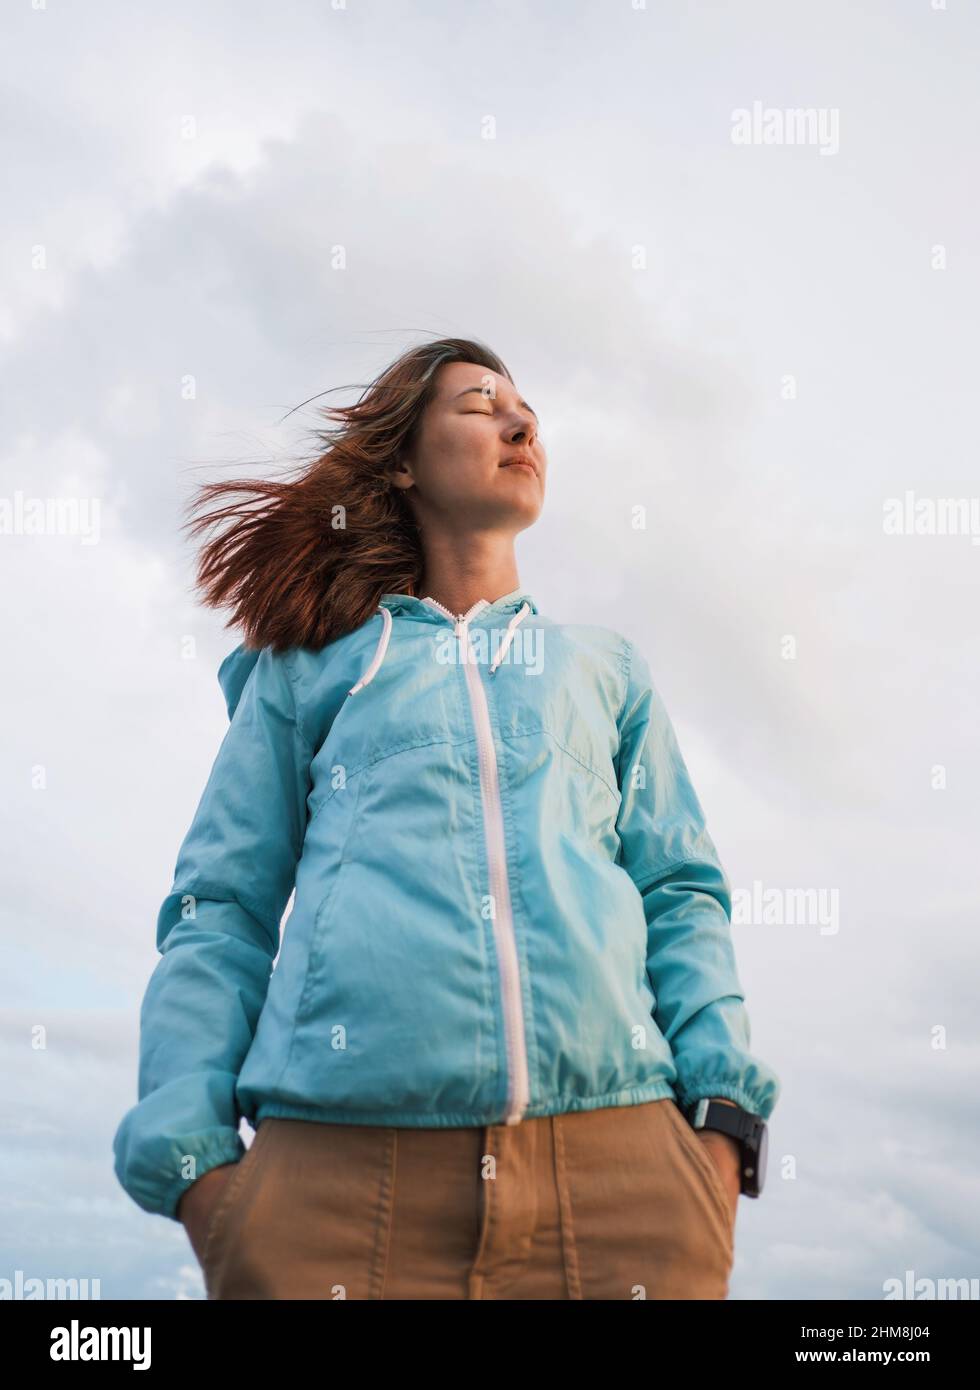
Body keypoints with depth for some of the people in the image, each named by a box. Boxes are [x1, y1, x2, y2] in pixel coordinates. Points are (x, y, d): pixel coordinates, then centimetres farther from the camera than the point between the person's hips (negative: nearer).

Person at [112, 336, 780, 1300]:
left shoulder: (607, 666, 24)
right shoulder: (309, 665, 18)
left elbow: (682, 896, 16)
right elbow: (219, 914, 11)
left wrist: (724, 1109, 0)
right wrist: (192, 1151, -2)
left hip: (619, 1158, 2)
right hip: (341, 1161, -1)